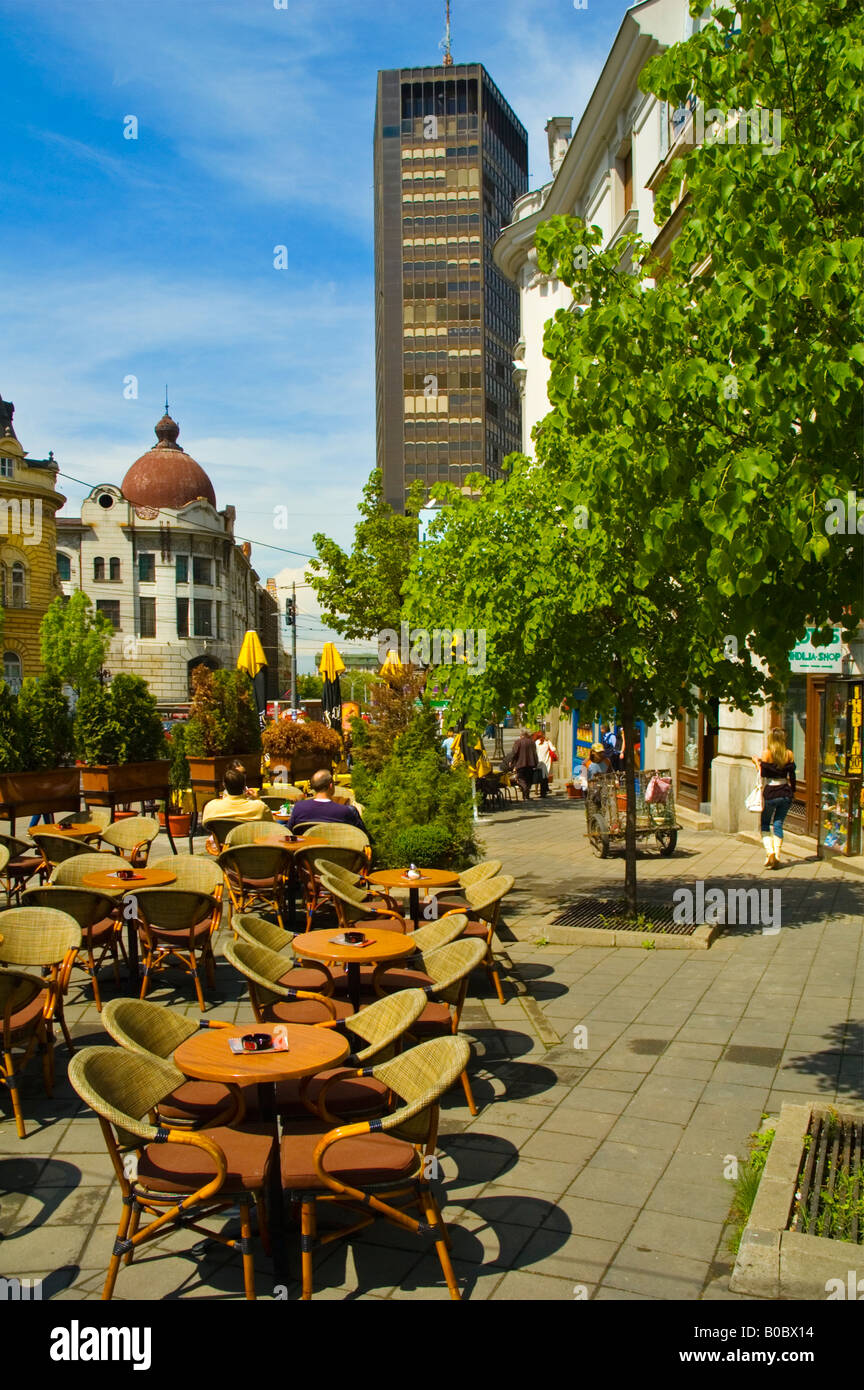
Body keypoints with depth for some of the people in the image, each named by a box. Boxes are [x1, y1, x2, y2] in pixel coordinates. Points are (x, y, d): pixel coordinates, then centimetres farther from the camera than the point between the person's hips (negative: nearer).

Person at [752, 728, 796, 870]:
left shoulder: (766, 754, -8)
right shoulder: (789, 754, 1)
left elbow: (763, 773, -10)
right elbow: (792, 775, 2)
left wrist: (757, 762, 6)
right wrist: (792, 791, 11)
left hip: (770, 793, -3)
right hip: (785, 793, 3)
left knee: (764, 824, 11)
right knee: (778, 824, 10)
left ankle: (770, 852, -8)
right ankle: (777, 857, 5)